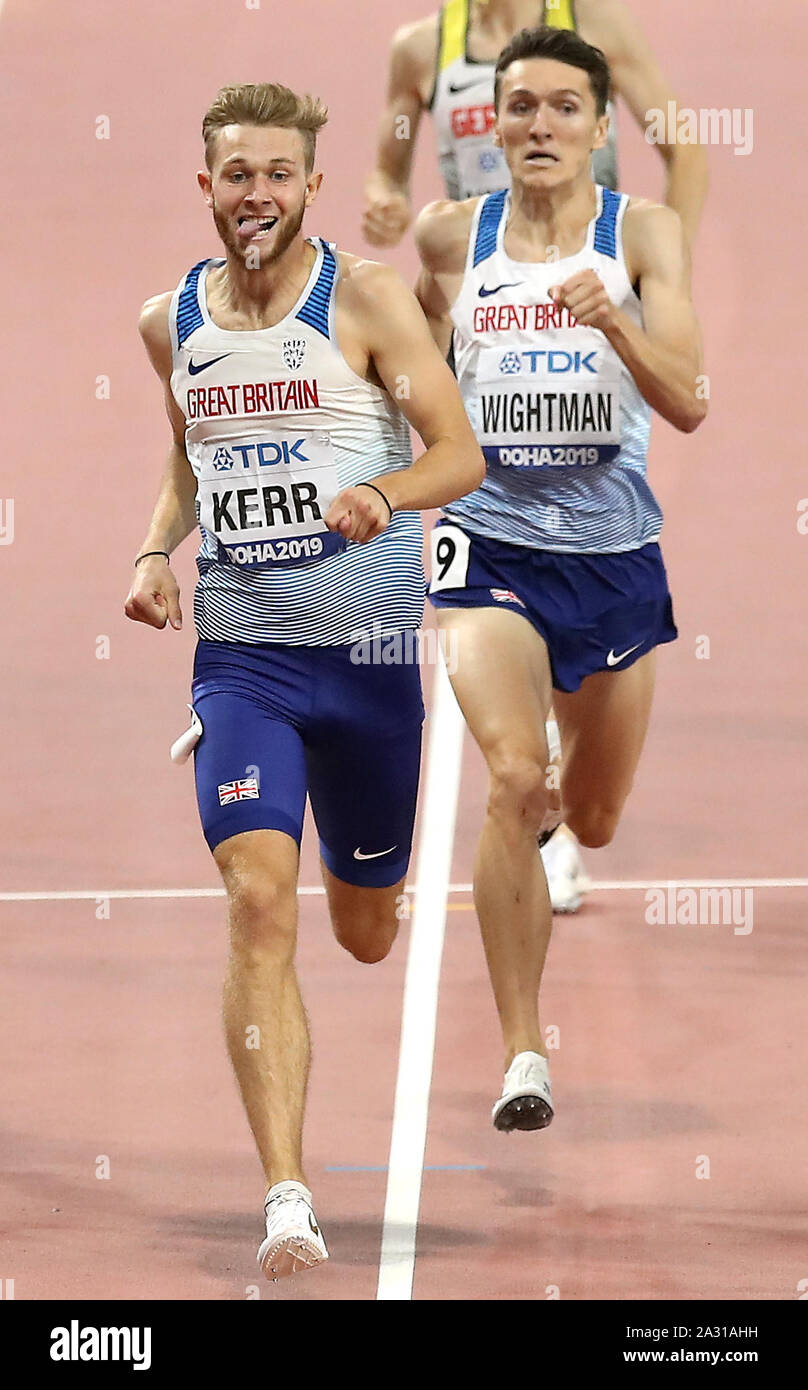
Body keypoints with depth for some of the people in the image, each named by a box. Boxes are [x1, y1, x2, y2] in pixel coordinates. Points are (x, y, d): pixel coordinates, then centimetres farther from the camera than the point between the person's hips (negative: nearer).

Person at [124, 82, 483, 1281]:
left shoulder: (366, 301, -6)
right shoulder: (172, 321, 7)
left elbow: (460, 454, -9)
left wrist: (384, 492, -30)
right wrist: (157, 550, 6)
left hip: (368, 648, -1)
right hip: (240, 654, 1)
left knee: (366, 933, 15)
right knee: (259, 904, -18)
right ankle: (287, 1196, -22)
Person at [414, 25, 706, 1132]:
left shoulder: (644, 232, -5)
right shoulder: (451, 238, -1)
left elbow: (687, 403, -15)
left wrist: (613, 319, -30)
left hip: (612, 547, 1)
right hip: (490, 541, -1)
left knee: (593, 819, 16)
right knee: (511, 780, -23)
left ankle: (553, 804, 57)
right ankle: (523, 1052, -16)